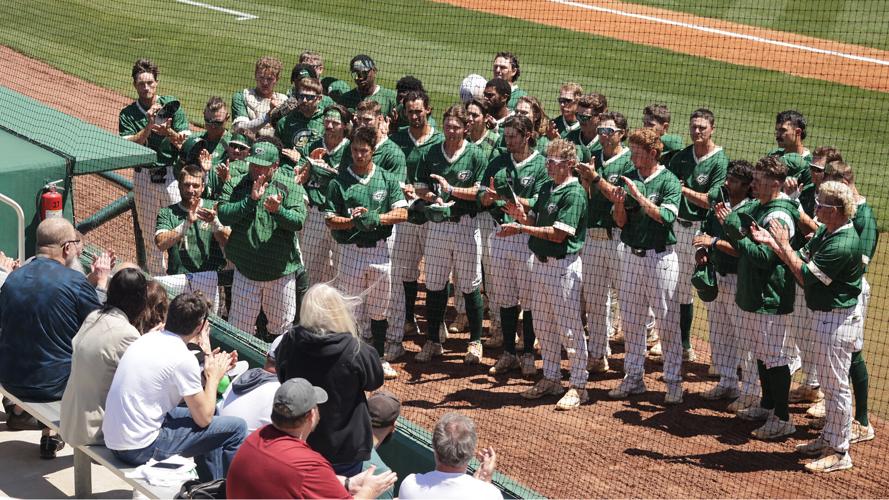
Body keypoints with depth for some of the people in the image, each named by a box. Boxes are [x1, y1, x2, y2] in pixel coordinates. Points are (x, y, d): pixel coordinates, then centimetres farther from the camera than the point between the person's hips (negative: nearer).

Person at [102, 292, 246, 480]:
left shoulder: (148, 339, 6)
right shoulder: (183, 358, -18)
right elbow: (203, 418, -9)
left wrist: (211, 368, 16)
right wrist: (213, 376, 4)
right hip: (139, 449, -9)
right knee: (236, 428, -4)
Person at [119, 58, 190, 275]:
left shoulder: (172, 106, 1)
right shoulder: (127, 114, 3)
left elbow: (186, 142, -6)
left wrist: (168, 132, -25)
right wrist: (149, 126, -22)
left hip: (172, 175, -1)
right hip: (144, 178, 1)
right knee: (150, 234, 8)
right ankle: (156, 279, 18)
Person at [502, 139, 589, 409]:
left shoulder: (574, 194, -15)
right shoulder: (546, 188, 12)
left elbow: (558, 233, -20)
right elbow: (533, 220, 13)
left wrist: (521, 228, -19)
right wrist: (519, 214, -8)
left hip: (564, 265, -9)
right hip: (542, 263, 9)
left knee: (569, 327, -4)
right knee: (543, 325, 15)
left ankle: (578, 386, 3)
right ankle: (551, 379, 27)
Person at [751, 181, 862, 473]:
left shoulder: (843, 245, -26)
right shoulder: (826, 232, 5)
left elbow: (806, 277, -23)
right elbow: (802, 259, 9)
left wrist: (784, 245, -15)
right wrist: (771, 243, -1)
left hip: (838, 319, -10)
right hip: (825, 315, 10)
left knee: (835, 384, -3)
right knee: (828, 381, 20)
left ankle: (839, 453, 6)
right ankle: (828, 439, 33)